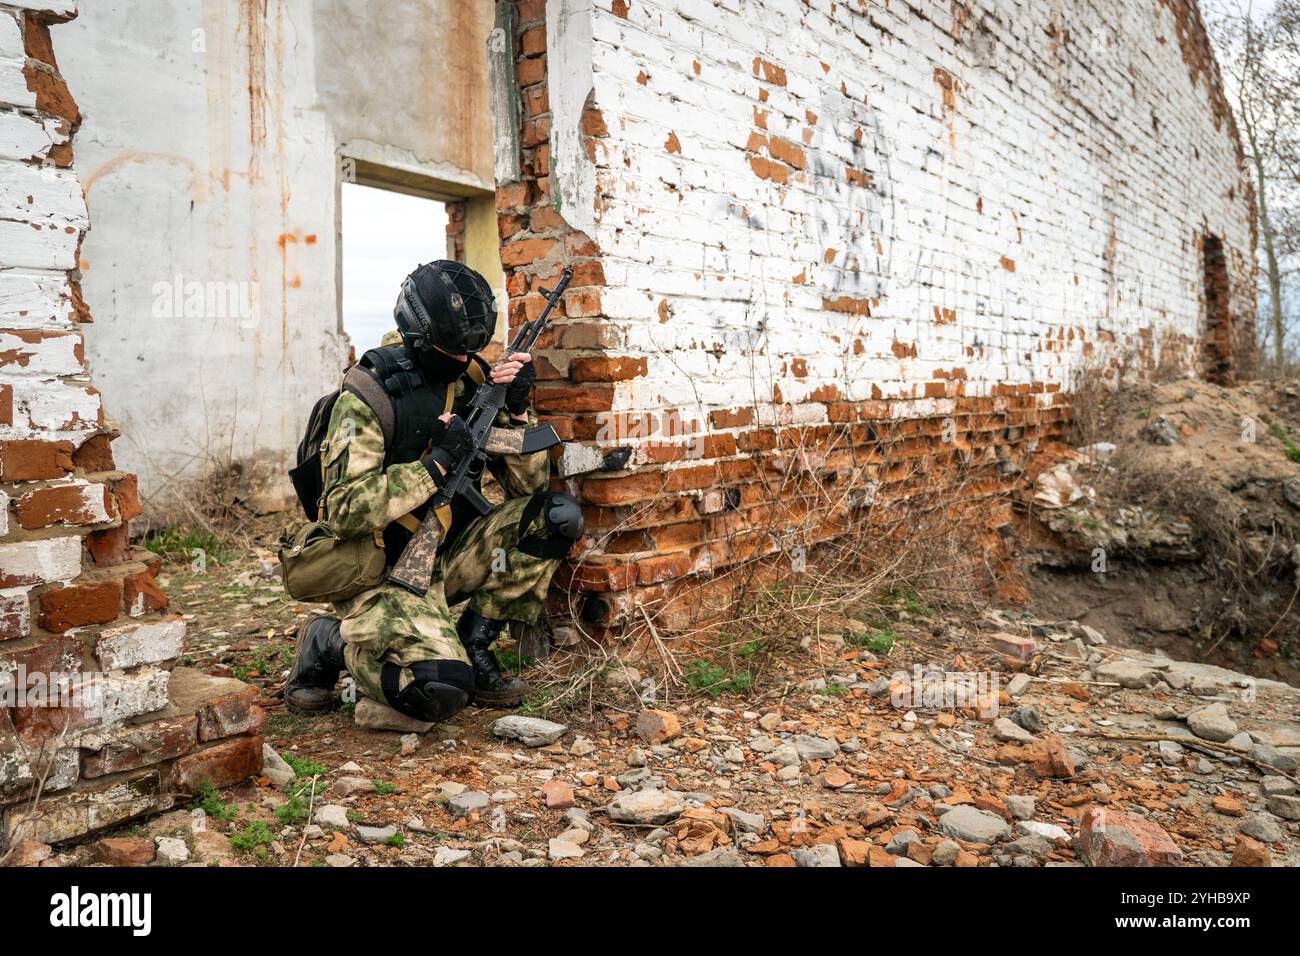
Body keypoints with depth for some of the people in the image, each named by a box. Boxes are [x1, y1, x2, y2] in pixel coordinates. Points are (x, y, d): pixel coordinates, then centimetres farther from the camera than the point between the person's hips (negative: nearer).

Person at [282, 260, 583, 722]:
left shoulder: (475, 381, 3)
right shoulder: (368, 395, -14)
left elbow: (529, 485, 3)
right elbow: (345, 511, -22)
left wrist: (517, 409, -12)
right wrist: (437, 462, -25)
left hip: (449, 557, 7)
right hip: (383, 574, -6)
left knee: (558, 515, -13)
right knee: (441, 689, -29)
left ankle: (472, 649, -2)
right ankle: (330, 641, 3)